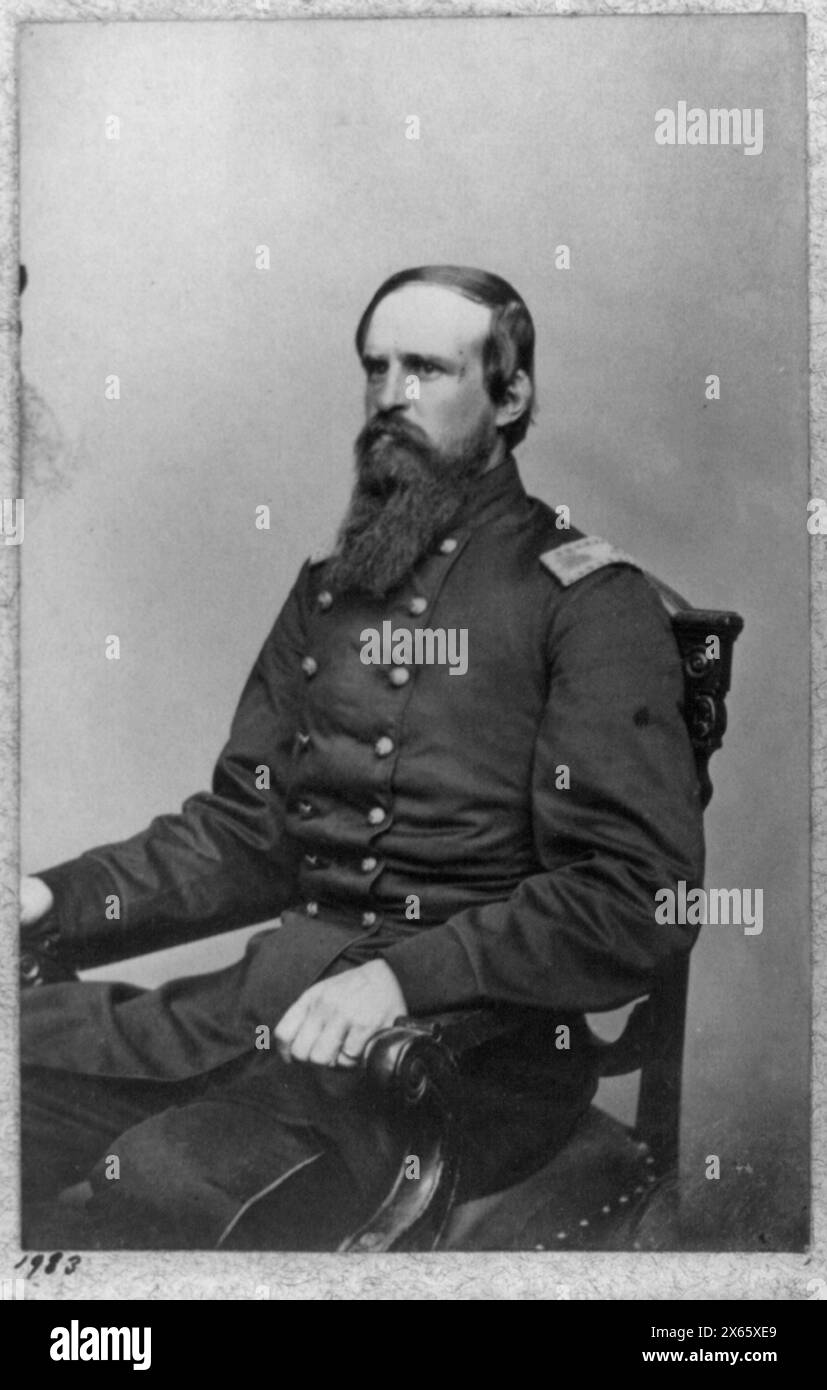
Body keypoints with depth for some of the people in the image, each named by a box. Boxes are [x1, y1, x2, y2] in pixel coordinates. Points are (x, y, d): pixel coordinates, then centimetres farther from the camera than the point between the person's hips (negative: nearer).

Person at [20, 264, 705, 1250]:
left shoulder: (593, 603, -2)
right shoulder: (329, 586, 19)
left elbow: (638, 895, -12)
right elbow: (241, 833, 17)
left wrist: (405, 975, -23)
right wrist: (59, 899, 1)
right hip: (279, 985, 6)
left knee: (166, 1186, -30)